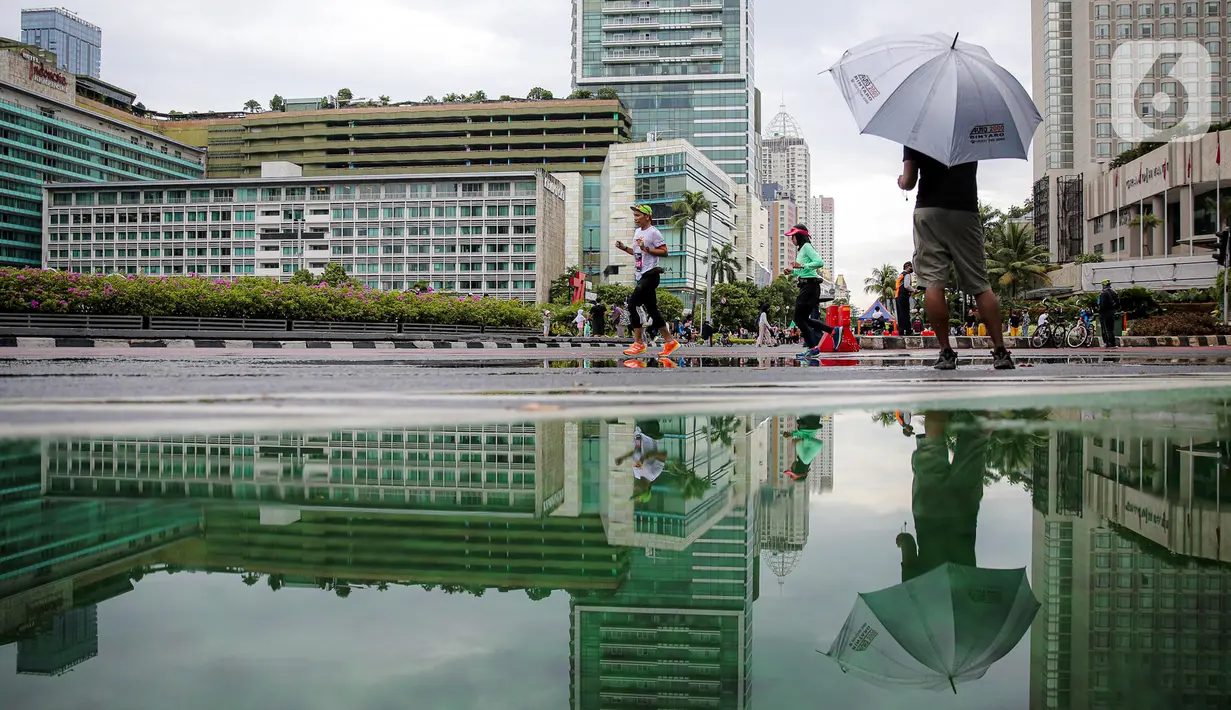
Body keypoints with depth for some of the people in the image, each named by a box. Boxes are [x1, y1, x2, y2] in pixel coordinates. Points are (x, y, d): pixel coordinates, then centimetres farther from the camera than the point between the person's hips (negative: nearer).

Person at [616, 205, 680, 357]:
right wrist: (624, 248, 11)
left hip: (650, 274, -9)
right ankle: (669, 341, 19)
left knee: (632, 304, -15)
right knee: (651, 310, 10)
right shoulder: (637, 232, 16)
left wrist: (646, 248, -22)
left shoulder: (653, 232, -10)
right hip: (641, 276, 9)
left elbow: (664, 252, -14)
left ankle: (638, 343, -8)